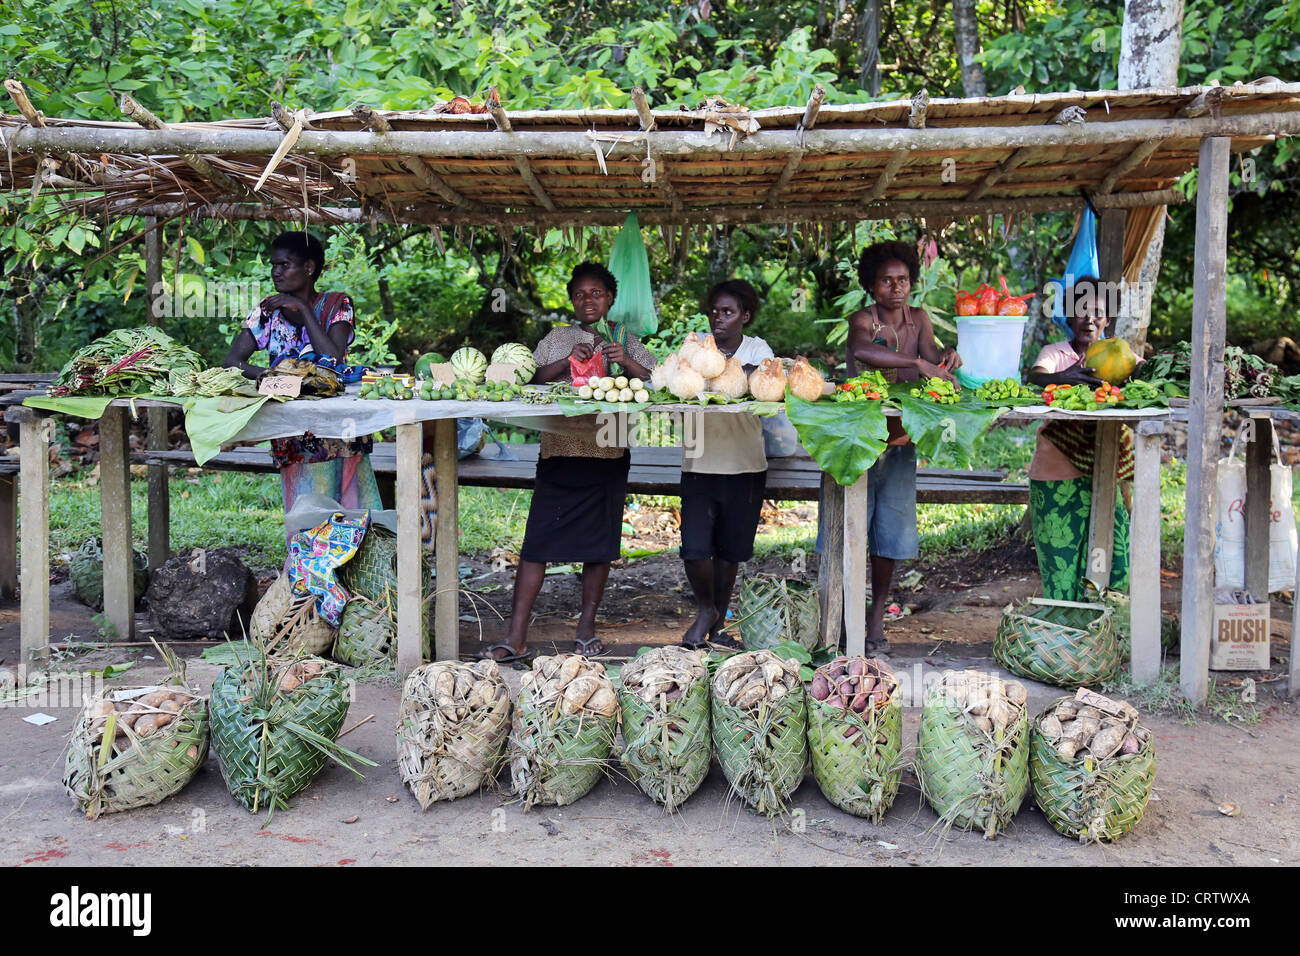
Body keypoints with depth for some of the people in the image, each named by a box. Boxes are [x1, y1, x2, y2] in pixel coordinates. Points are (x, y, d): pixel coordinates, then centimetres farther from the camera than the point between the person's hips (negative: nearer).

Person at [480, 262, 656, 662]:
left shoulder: (627, 342, 15)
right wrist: (568, 361, -10)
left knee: (599, 543, 5)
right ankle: (516, 637, -1)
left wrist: (626, 361, -10)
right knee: (537, 541, -4)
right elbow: (531, 378, 3)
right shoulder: (558, 338, 15)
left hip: (607, 454, 1)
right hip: (559, 451, 0)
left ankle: (587, 628, 17)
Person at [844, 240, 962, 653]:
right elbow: (861, 350, -34)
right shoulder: (863, 320, -11)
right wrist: (918, 363, -42)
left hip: (899, 443, 5)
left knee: (890, 534, 8)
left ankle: (876, 619, 19)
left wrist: (947, 356, -27)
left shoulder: (918, 318, 7)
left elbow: (931, 357, -5)